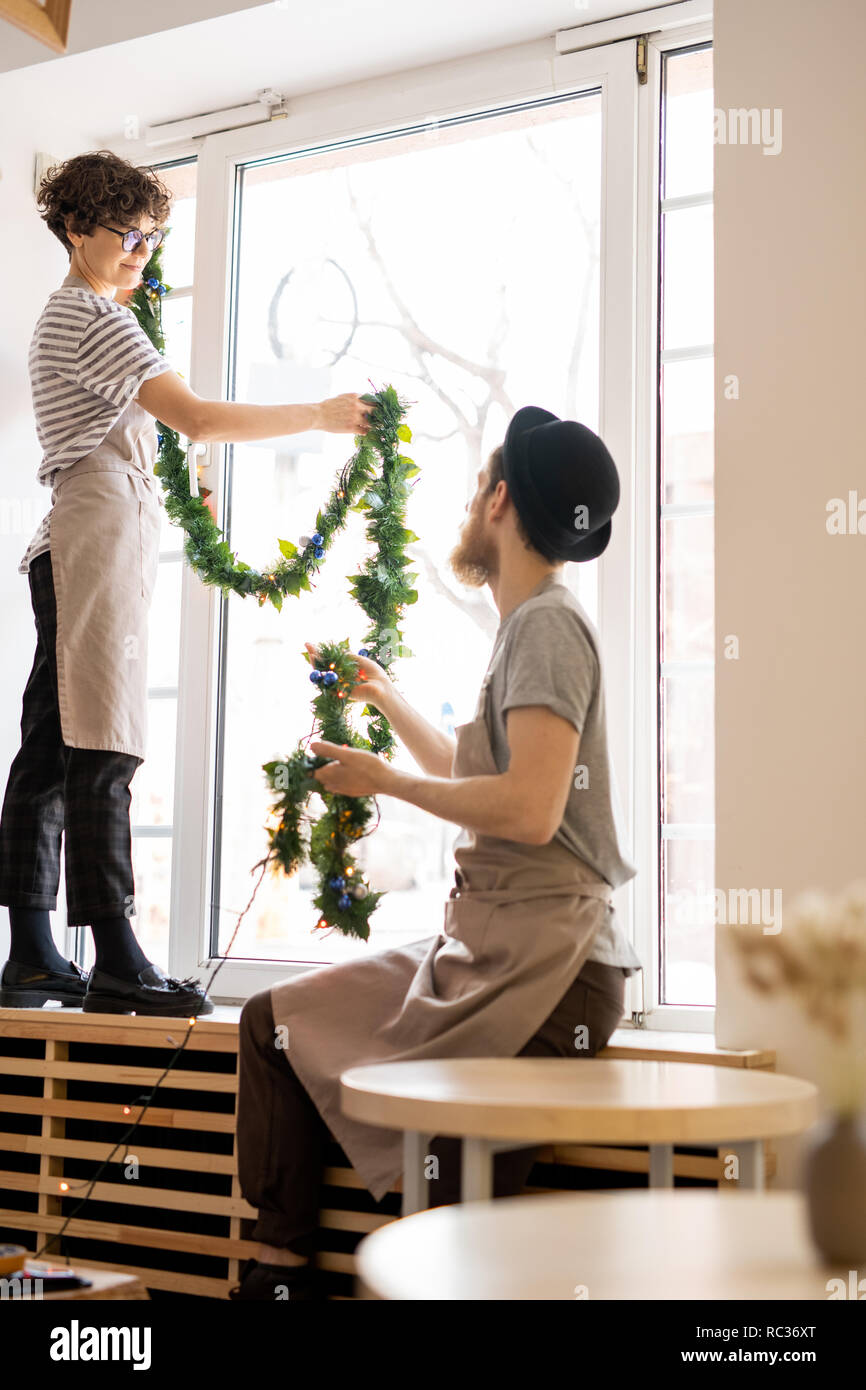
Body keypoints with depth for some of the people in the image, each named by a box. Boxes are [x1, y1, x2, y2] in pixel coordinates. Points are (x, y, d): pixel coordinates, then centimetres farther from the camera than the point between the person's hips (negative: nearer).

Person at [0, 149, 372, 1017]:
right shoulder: (92, 316, -6)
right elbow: (196, 419, -16)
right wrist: (320, 416, -13)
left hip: (71, 543, 10)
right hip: (103, 531, -10)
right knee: (99, 747, -14)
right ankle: (115, 959, -16)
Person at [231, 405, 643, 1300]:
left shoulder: (549, 624, -11)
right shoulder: (525, 628, 20)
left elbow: (530, 807, -24)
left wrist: (385, 781, -11)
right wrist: (383, 697, 45)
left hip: (544, 966, -10)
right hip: (482, 949, 10)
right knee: (274, 1022, 10)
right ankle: (281, 1268, 12)